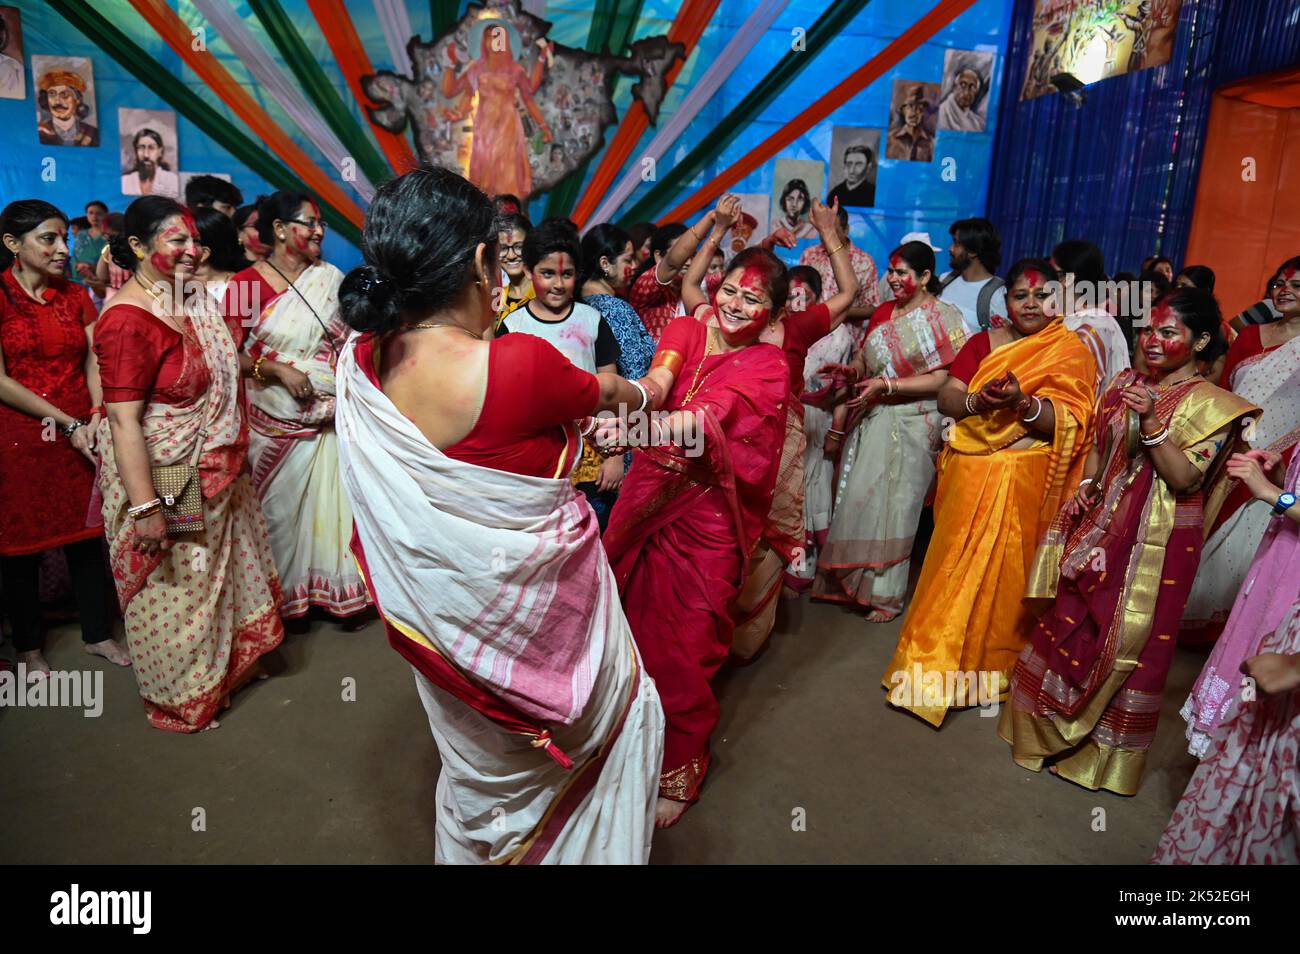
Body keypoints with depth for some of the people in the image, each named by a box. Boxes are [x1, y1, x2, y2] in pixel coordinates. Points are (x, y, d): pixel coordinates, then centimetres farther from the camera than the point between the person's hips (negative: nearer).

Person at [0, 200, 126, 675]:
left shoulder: (75, 296, 8)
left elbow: (94, 363, 3)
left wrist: (97, 415, -14)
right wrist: (68, 424, -14)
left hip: (83, 433, 4)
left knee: (87, 537, 11)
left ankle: (98, 634, 26)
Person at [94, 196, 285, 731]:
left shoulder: (195, 303, 3)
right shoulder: (127, 319, -22)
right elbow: (123, 420, -25)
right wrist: (145, 507, -26)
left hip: (216, 476, 8)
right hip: (166, 484, -8)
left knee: (222, 573, 23)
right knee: (173, 592, 10)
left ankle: (229, 663, 46)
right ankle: (181, 698, 31)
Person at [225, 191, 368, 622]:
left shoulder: (331, 278, 5)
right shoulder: (246, 284, -4)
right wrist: (278, 369, -17)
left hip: (330, 416, 2)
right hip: (276, 420, -2)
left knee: (332, 500, 3)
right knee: (281, 505, 7)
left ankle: (338, 590, 18)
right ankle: (284, 596, 23)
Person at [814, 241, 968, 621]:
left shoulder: (943, 316, -5)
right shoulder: (883, 312, 13)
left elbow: (943, 379, -13)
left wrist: (888, 385, -21)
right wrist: (850, 370, -5)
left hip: (910, 426, -6)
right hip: (869, 422, 6)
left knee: (892, 507, 1)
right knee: (856, 501, 8)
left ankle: (885, 594, 16)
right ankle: (850, 582, 23)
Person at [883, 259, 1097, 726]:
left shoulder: (1073, 353, -1)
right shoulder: (984, 342, 8)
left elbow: (1069, 425, -11)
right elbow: (945, 397, -1)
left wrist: (1023, 402, -27)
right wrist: (979, 400, -21)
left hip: (1024, 484, -3)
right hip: (969, 475, 3)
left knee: (1002, 572, 4)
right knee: (955, 565, 8)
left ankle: (989, 664, 23)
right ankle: (936, 658, 23)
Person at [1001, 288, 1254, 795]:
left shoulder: (1210, 404, -9)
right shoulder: (1126, 382, 8)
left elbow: (1186, 480, -16)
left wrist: (1151, 422, -25)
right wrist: (1087, 485, -1)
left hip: (1156, 543, -5)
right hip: (1100, 528, 5)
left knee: (1128, 642, 5)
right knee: (1069, 627, 12)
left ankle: (1107, 752, 24)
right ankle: (1053, 729, 30)